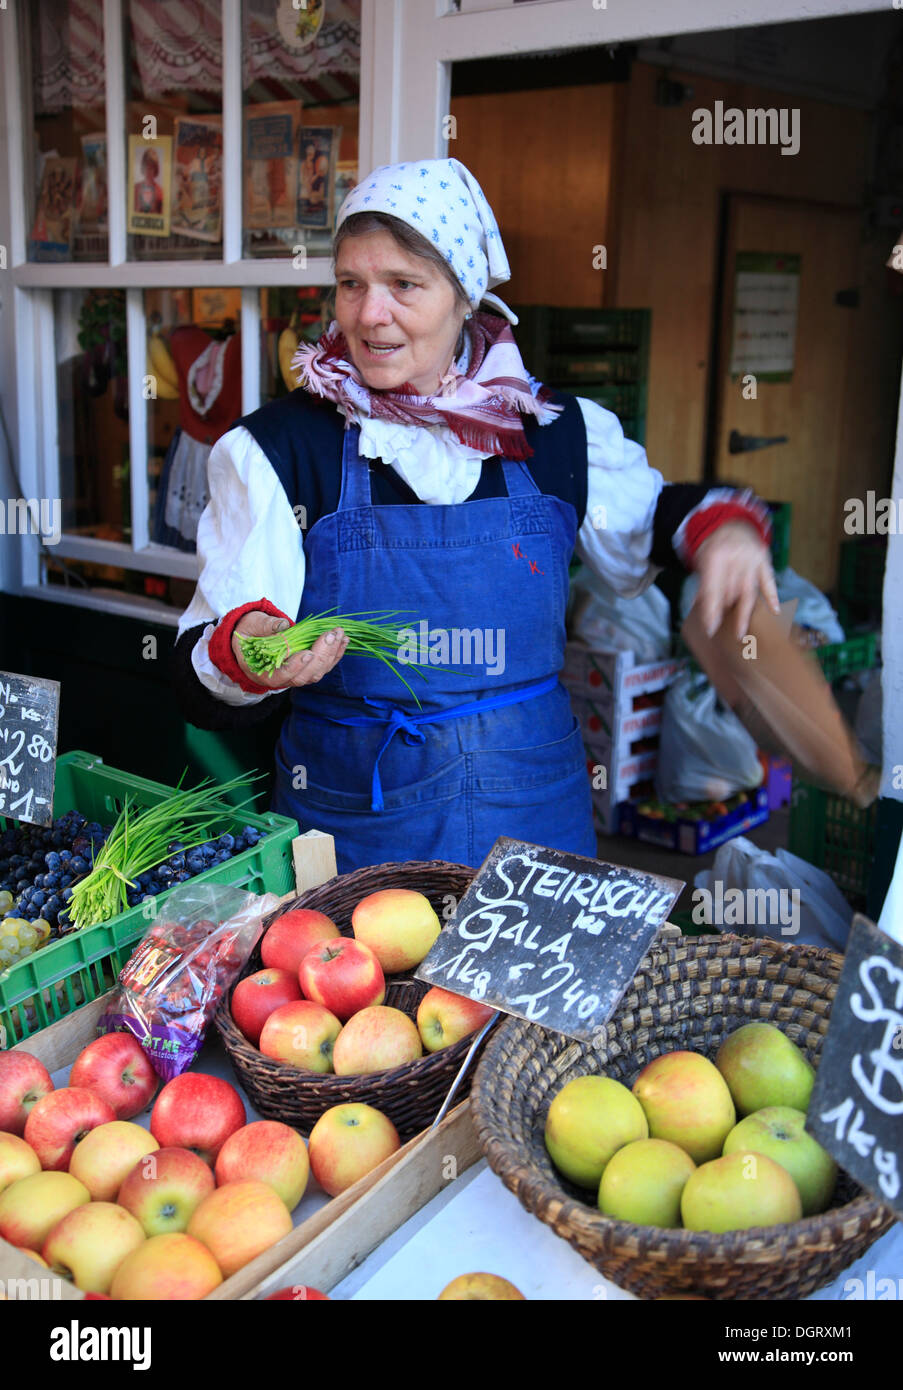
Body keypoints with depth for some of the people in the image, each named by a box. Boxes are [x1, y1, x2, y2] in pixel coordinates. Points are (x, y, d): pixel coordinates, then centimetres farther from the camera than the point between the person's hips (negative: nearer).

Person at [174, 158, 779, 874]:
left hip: (535, 818, 2)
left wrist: (720, 524, -2)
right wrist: (241, 654, -34)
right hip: (347, 834, -2)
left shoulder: (559, 433, -1)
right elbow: (201, 688, -11)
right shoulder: (273, 449, -8)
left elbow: (651, 515, 20)